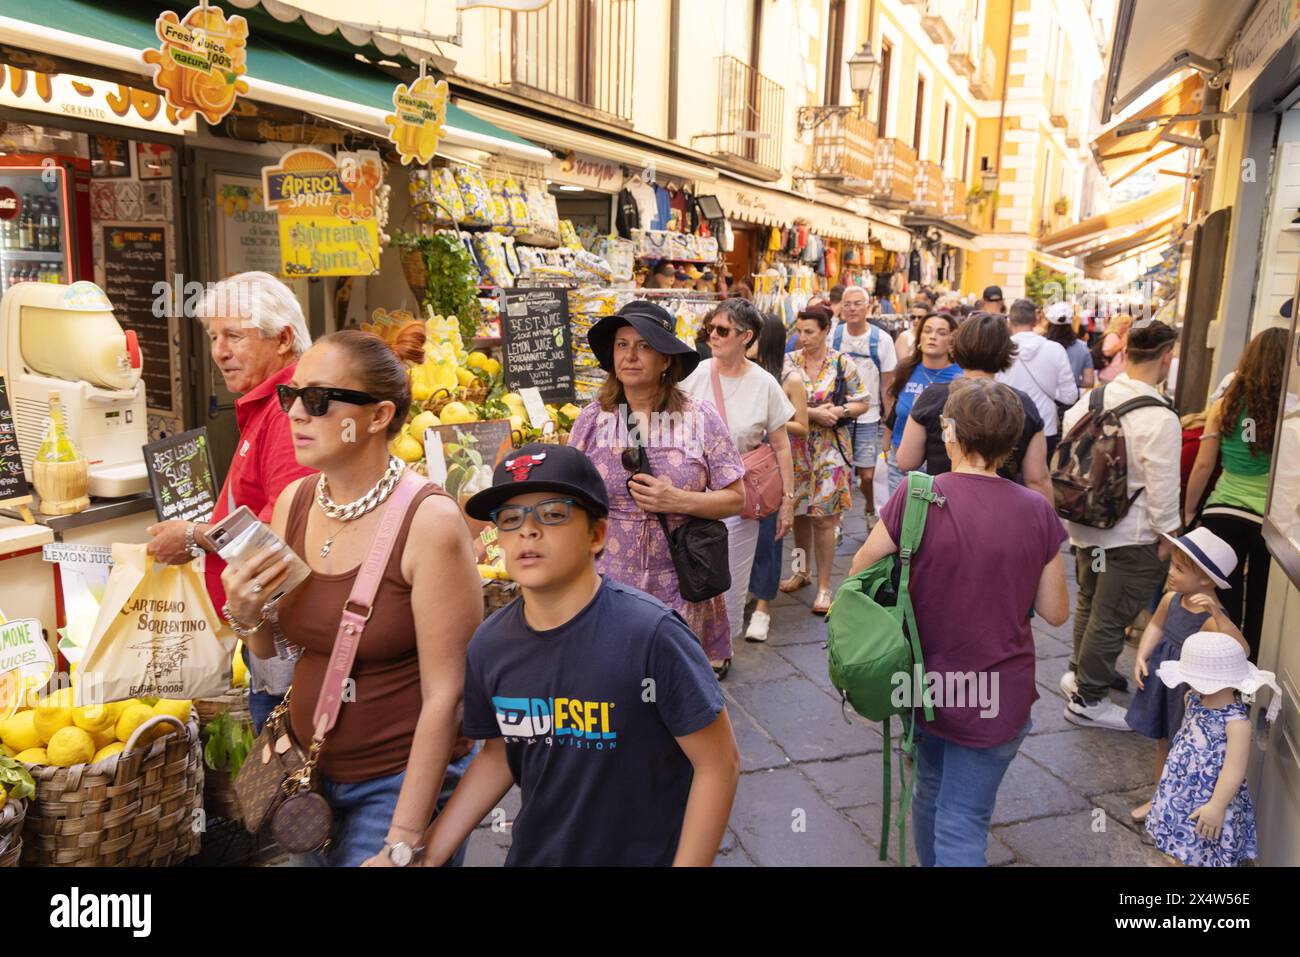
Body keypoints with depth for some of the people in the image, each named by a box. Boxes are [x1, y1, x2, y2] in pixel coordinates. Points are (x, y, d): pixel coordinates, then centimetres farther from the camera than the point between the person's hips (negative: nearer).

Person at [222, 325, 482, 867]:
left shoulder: (429, 522, -22)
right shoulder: (293, 501, -3)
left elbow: (446, 695, -19)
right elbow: (277, 650, 10)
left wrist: (401, 844, -16)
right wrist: (247, 614, -11)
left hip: (400, 783, -6)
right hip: (311, 775, 6)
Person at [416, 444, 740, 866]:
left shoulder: (650, 634, -25)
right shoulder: (489, 644, -9)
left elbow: (718, 764, -17)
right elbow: (499, 753, 6)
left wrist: (688, 863, -15)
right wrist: (427, 852, 3)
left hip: (644, 856, -4)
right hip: (531, 854, 5)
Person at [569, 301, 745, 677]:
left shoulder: (700, 419, -3)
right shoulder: (592, 419, 1)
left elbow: (736, 499, -2)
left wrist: (678, 501, -17)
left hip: (682, 587, -1)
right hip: (609, 581, 1)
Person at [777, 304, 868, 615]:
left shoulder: (842, 364, -2)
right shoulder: (789, 362, 2)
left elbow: (862, 403, 4)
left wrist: (839, 411, -15)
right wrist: (814, 413, -16)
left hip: (830, 449, -2)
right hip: (796, 447, 2)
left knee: (823, 517, -3)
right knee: (799, 512, 11)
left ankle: (824, 586, 8)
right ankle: (802, 571, 31)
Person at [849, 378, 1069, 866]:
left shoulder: (917, 496, -15)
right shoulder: (1037, 512, -10)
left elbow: (861, 569, -3)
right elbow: (1056, 612, -2)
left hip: (929, 680, 1)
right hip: (996, 697, -1)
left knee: (931, 790, 27)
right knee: (963, 825, 7)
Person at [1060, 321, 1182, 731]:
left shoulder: (1093, 398, -3)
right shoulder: (1160, 420, -22)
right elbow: (1163, 486, -18)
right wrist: (1168, 535, -5)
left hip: (1086, 526, 7)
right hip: (1132, 538, -7)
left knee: (1089, 603, 24)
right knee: (1111, 618, 5)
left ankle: (1079, 674, 41)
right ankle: (1088, 700, 17)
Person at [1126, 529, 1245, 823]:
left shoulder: (1211, 619, -29)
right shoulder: (1171, 599, -8)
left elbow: (1241, 650, -46)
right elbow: (1156, 625, 11)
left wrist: (1217, 613, -54)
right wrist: (1141, 656, 1)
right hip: (1163, 682, 7)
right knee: (1163, 744, 23)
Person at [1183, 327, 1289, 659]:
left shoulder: (1225, 407, -3)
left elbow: (1203, 465, 0)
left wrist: (1188, 511, 10)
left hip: (1222, 514, 1)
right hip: (1270, 521, -1)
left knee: (1224, 604, 10)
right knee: (1260, 607, 17)